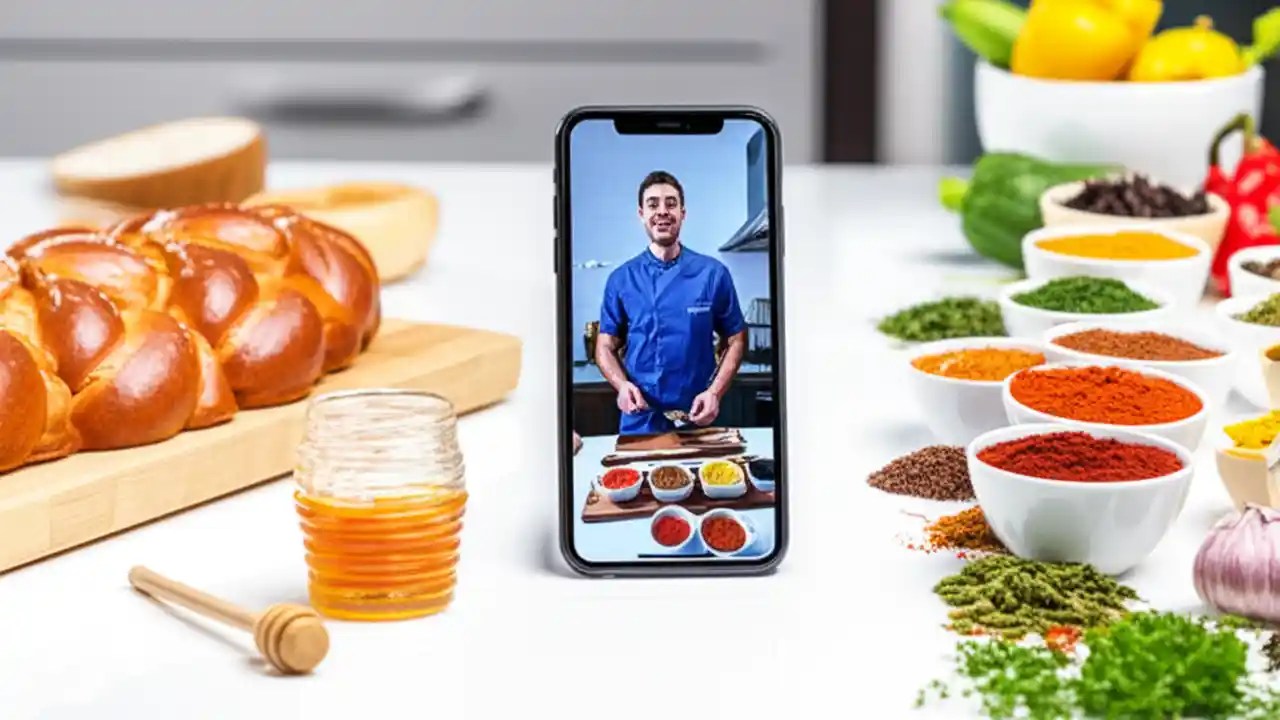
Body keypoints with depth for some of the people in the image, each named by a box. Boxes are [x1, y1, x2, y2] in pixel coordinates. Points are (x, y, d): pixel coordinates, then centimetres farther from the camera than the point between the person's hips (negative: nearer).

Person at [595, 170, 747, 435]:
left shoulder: (713, 274, 0)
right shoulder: (621, 279, 3)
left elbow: (736, 340, 4)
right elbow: (606, 347, 7)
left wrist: (715, 392, -11)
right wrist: (622, 384, -14)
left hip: (697, 418, 0)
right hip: (639, 421, 1)